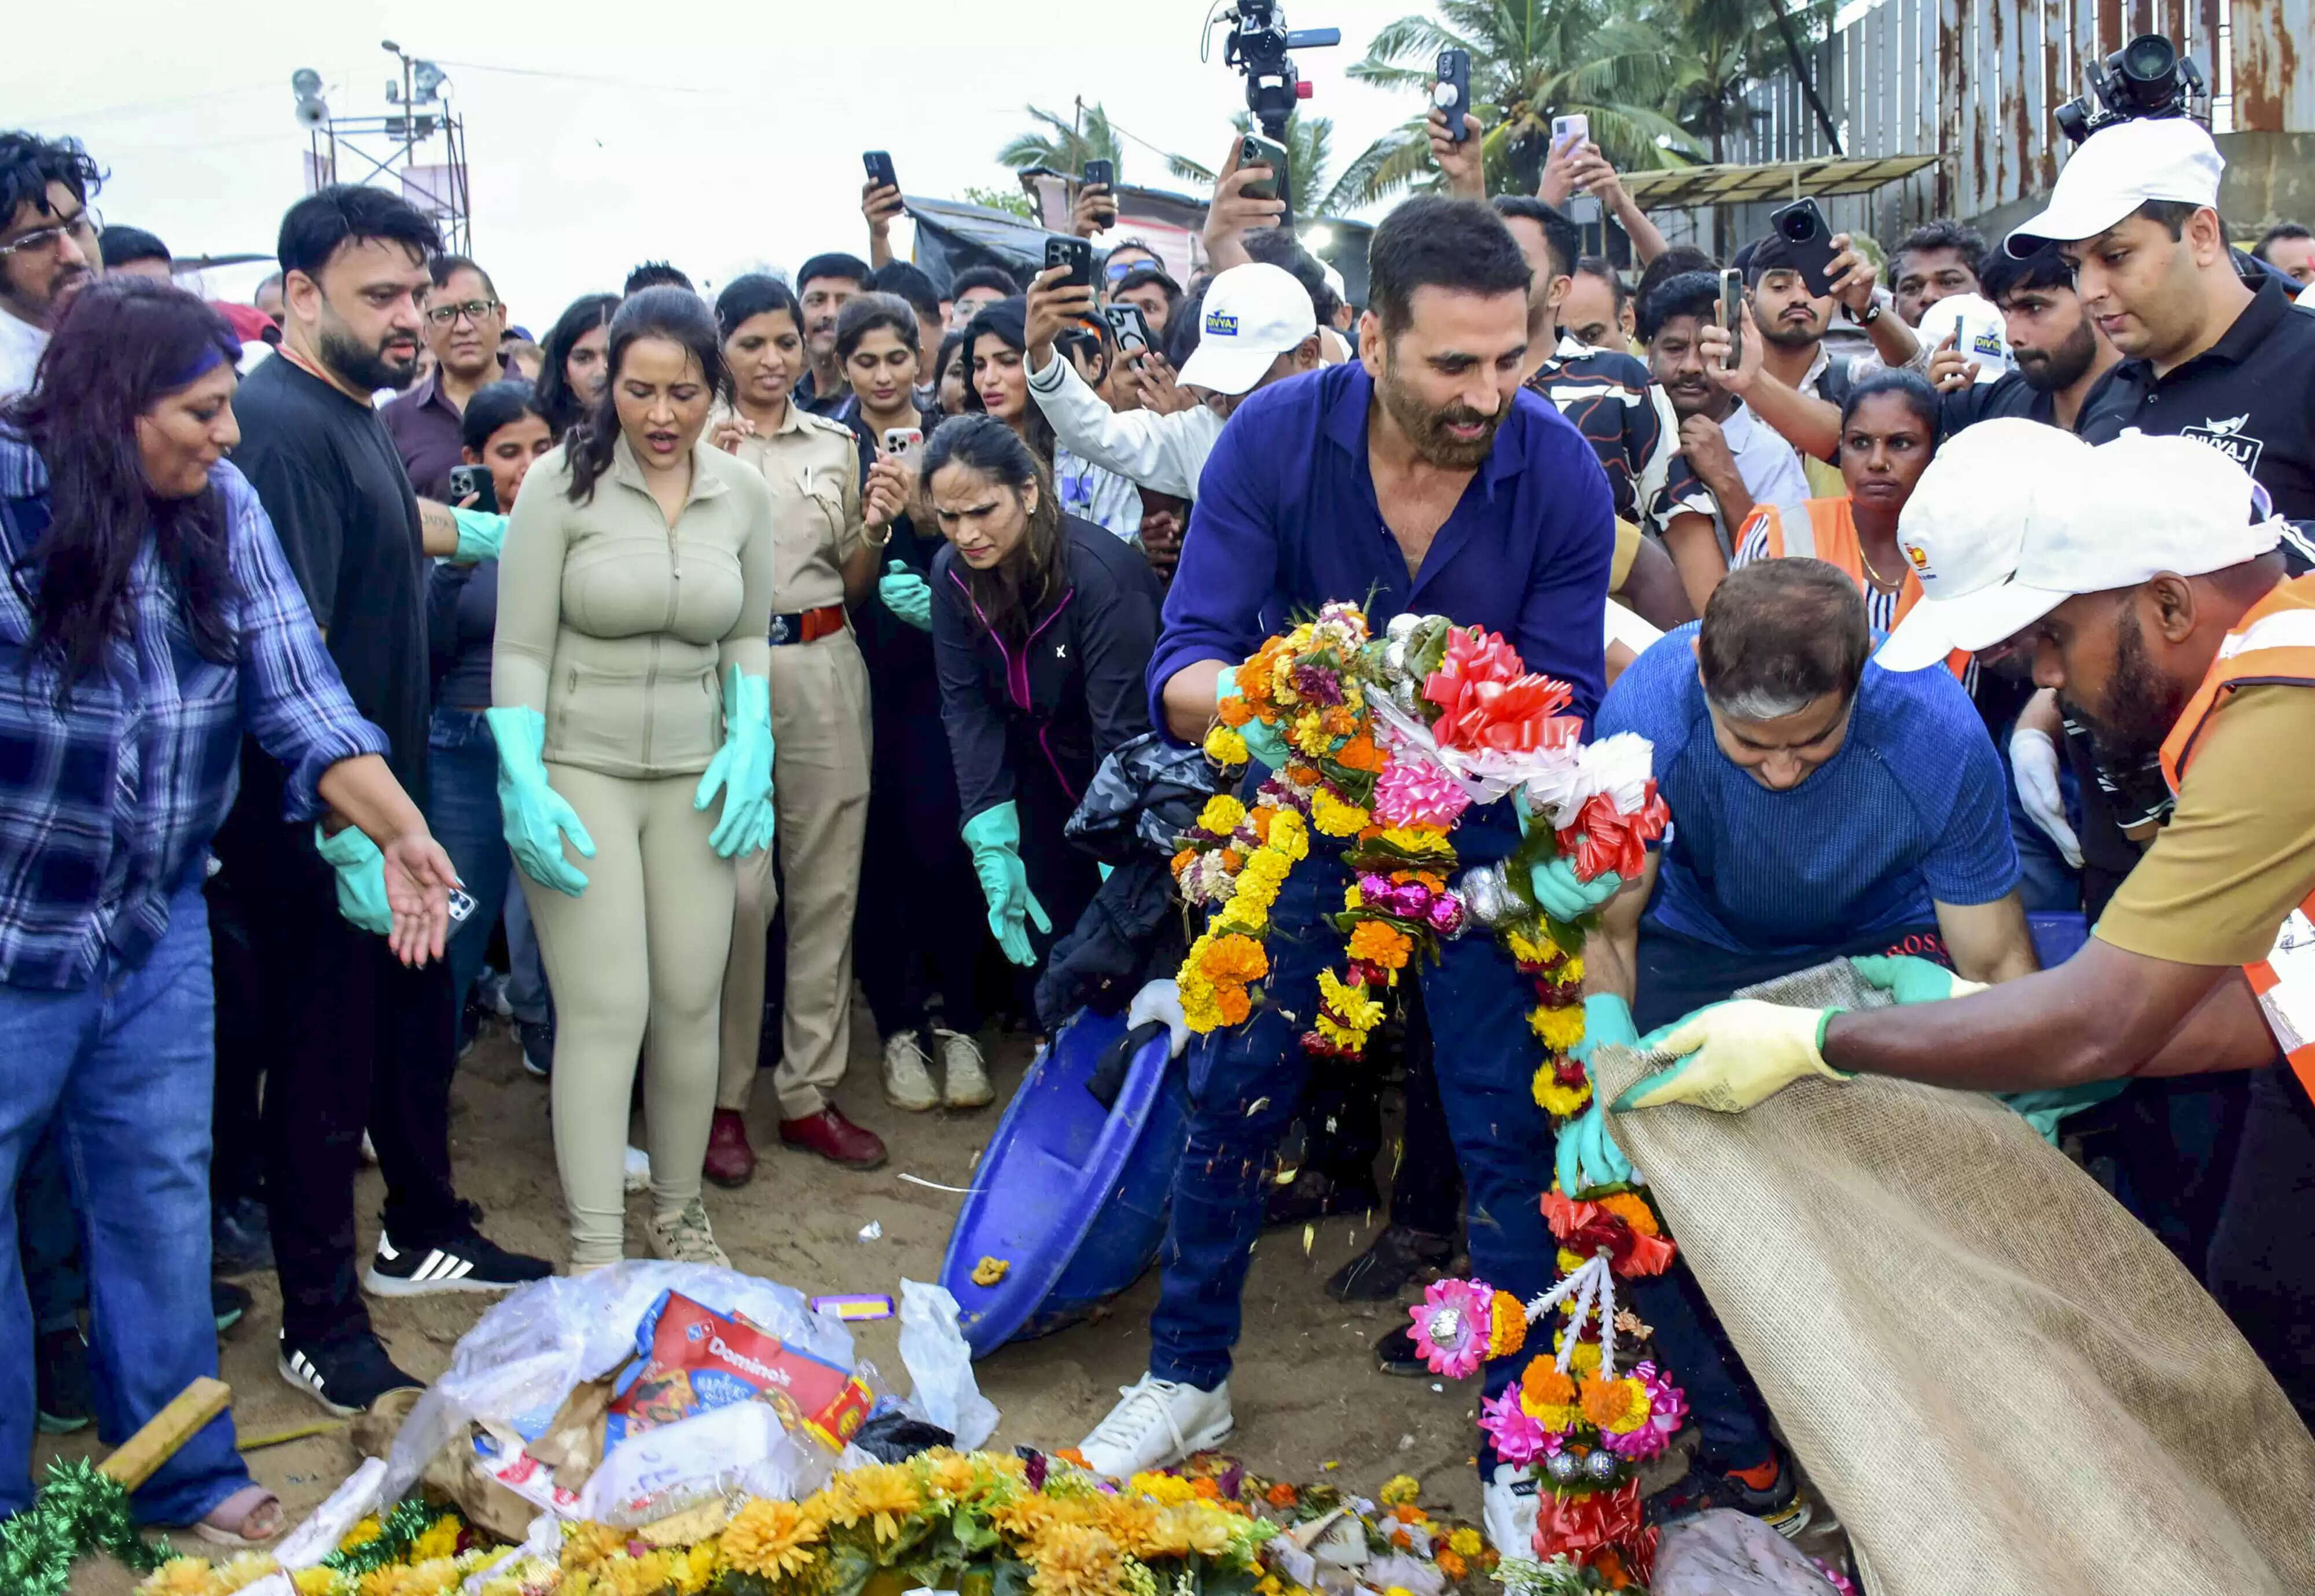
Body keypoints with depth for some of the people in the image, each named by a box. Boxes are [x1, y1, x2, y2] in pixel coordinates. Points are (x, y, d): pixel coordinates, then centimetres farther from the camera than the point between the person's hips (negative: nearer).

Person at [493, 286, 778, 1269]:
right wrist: (524, 785, -16)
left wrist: (751, 746, -2)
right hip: (579, 770, -4)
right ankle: (595, 1255, 1)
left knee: (691, 1002, 7)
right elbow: (519, 651, -8)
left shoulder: (742, 494, 3)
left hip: (696, 776, 4)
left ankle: (678, 1214, 25)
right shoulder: (562, 482, -8)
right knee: (606, 1010, -7)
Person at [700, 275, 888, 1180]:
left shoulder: (835, 443, 13)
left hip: (824, 670, 4)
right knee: (740, 886, -9)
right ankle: (723, 1096, 5)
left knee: (826, 882, 5)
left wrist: (876, 526, -2)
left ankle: (809, 1090, 15)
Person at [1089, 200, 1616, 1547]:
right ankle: (1190, 1377, 30)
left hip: (1480, 828, -1)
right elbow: (1180, 676, -25)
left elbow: (1564, 707, -16)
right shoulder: (1276, 437, -22)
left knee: (1506, 1126, -1)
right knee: (1236, 1090, 9)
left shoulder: (1563, 472, -22)